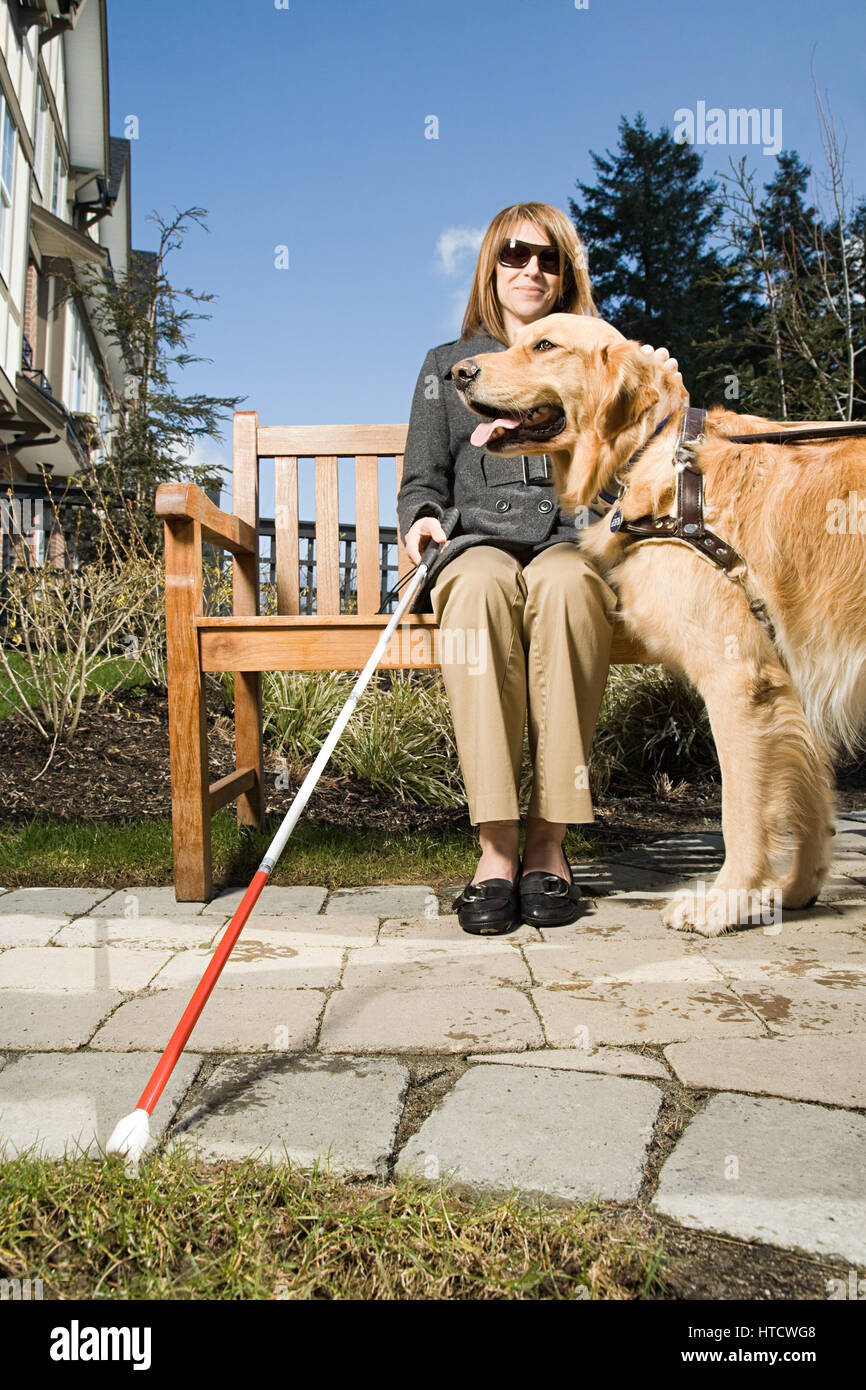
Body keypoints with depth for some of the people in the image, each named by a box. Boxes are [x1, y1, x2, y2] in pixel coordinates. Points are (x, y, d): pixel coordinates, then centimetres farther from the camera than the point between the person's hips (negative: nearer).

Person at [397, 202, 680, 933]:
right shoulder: (450, 364, 24)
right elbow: (423, 479, 18)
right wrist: (422, 516, -4)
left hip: (575, 542, 0)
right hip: (480, 543, 0)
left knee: (565, 585, -38)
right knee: (482, 583, -39)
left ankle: (549, 842, -33)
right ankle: (496, 845, -37)